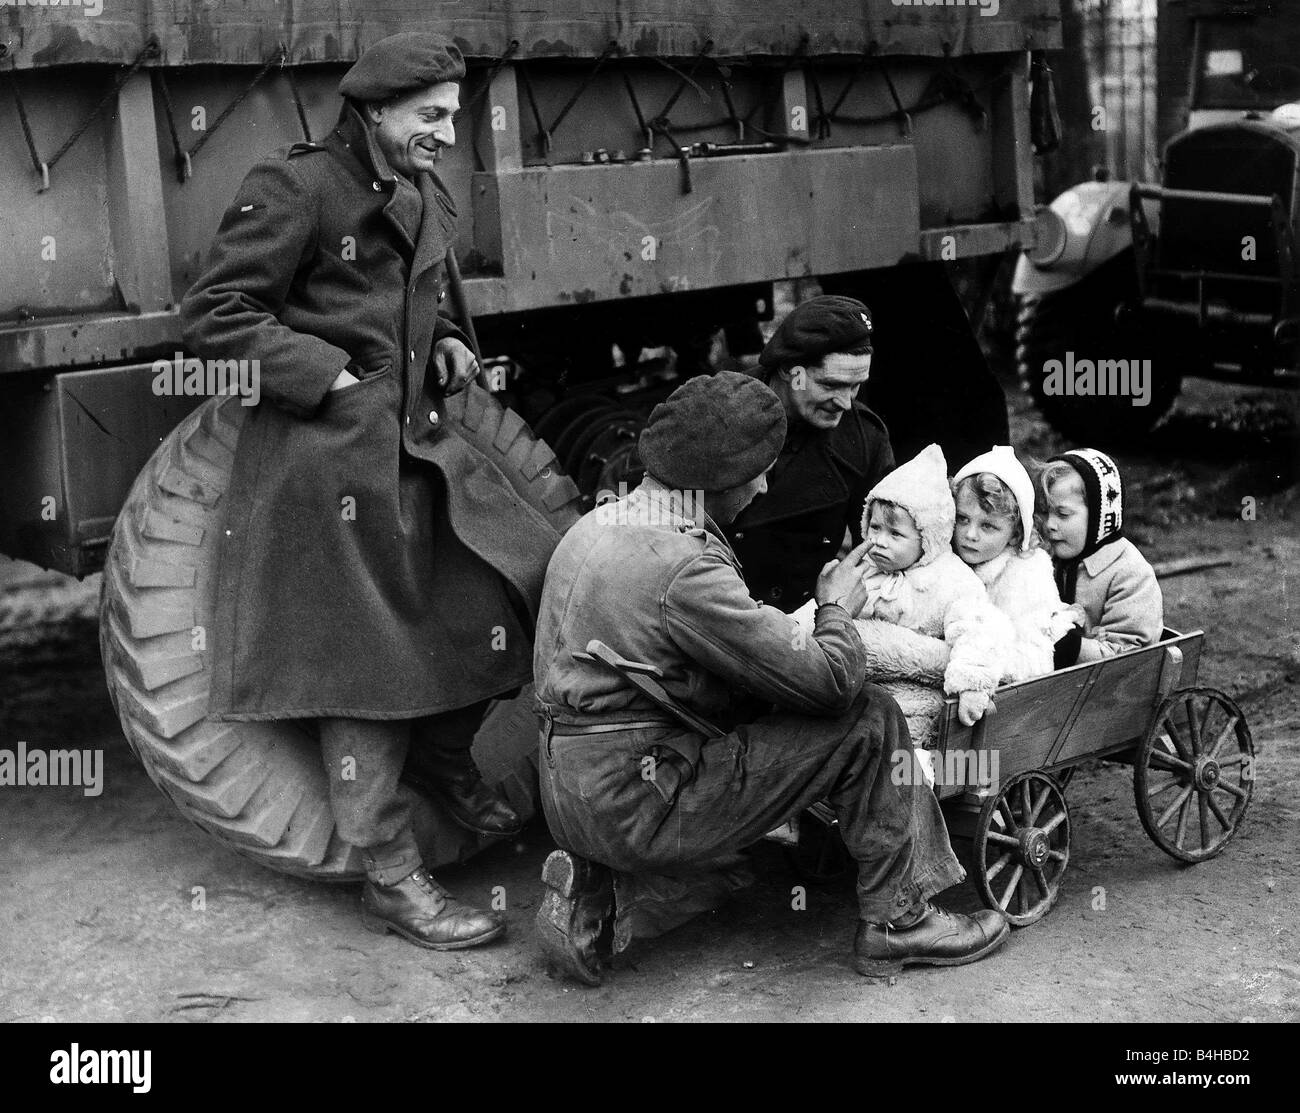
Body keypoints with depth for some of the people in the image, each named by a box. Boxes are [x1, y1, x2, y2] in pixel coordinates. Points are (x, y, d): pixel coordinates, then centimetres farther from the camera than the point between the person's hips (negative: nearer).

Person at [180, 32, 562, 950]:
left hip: (422, 441, 8)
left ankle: (444, 753, 26)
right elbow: (214, 318, -12)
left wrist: (446, 346, 9)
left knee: (538, 577, 4)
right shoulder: (295, 189, -10)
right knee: (360, 659, -3)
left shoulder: (427, 201, 15)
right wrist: (332, 377, -17)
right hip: (330, 456, -8)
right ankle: (392, 879, 7)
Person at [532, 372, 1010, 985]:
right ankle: (896, 921, 7)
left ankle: (597, 895, 12)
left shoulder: (593, 526, 10)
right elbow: (832, 680, -18)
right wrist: (836, 608, 3)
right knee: (868, 721, -5)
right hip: (633, 804, -9)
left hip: (568, 794, 9)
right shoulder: (685, 567, -20)